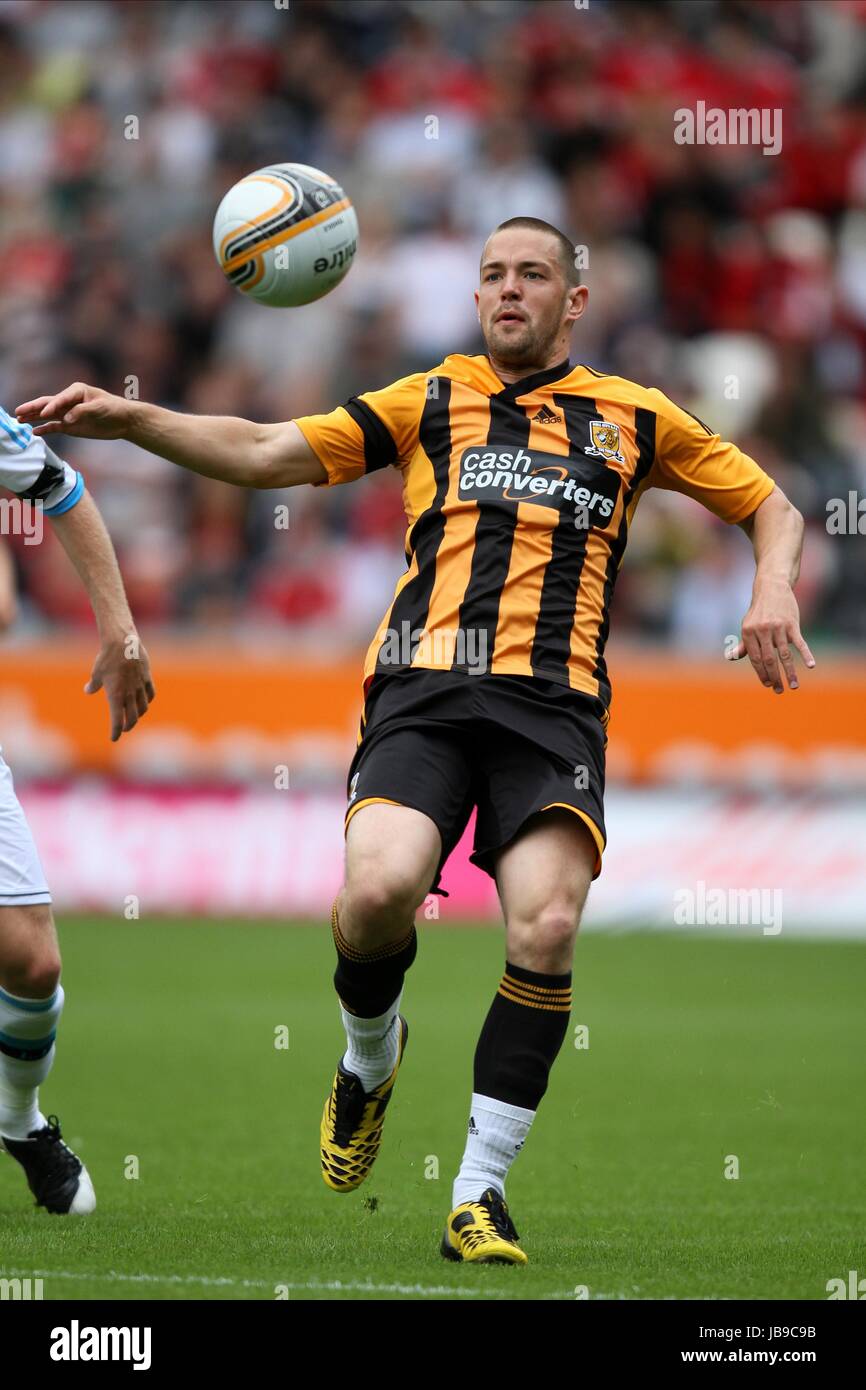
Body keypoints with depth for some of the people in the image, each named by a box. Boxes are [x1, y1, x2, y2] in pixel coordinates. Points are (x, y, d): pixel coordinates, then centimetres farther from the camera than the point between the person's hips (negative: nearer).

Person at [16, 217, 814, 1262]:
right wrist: (127, 419, 1)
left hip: (555, 701, 0)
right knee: (379, 888, -26)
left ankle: (481, 1192, -9)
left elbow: (769, 507, 29)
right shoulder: (433, 402, 19)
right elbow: (265, 453, 14)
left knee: (546, 926, -21)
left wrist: (774, 590, 8)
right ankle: (369, 1061, 9)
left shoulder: (633, 419, 20)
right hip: (424, 686, 0)